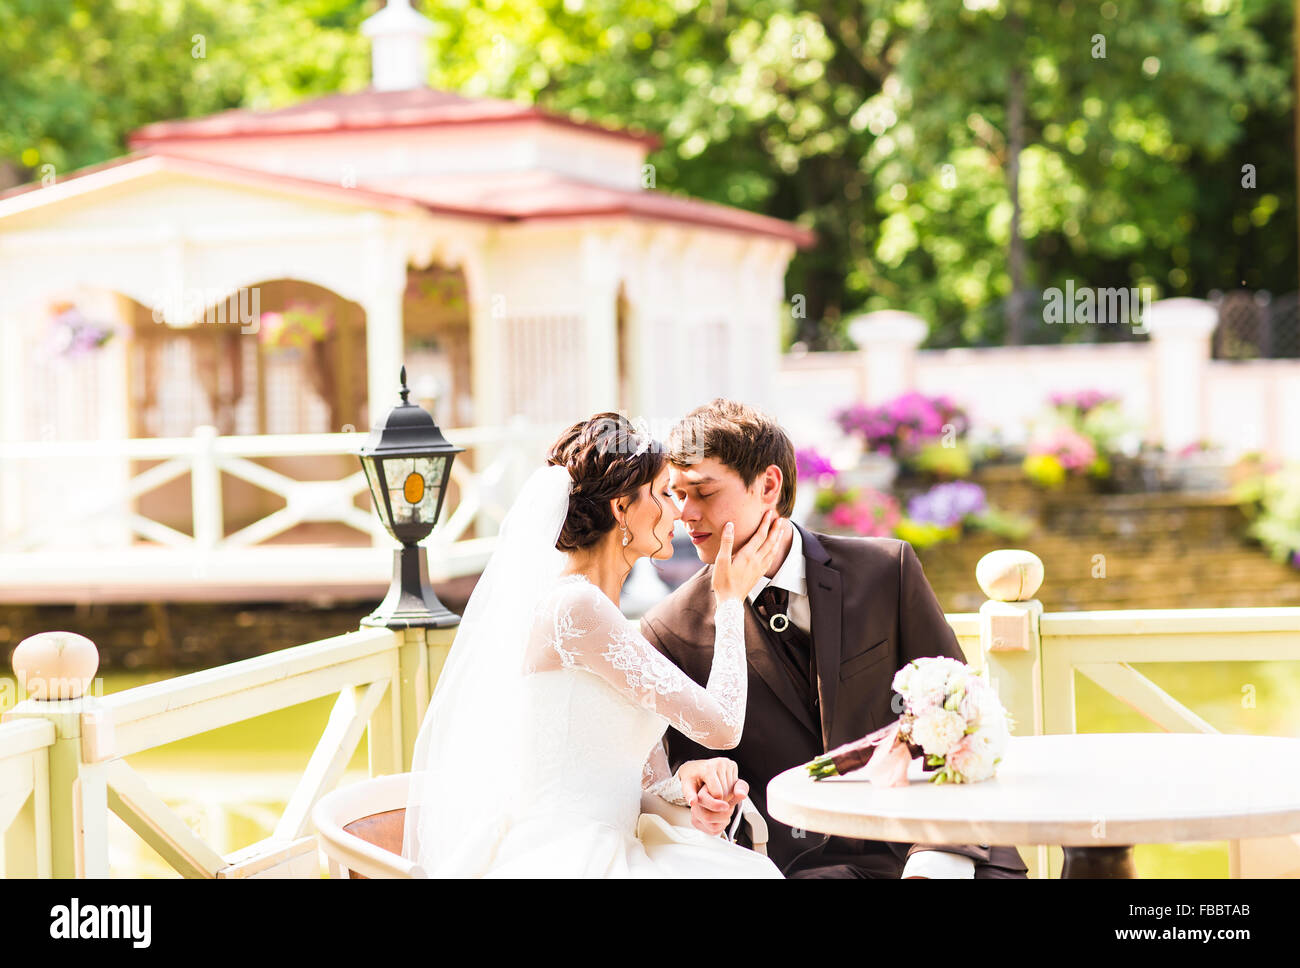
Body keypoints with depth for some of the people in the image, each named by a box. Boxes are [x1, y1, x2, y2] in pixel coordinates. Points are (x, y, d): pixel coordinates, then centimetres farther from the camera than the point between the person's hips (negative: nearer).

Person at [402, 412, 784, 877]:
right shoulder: (576, 608, -12)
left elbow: (646, 775, 16)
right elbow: (720, 725, -10)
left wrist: (693, 779, -5)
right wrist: (729, 599, 3)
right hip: (565, 863, -9)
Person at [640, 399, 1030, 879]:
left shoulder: (887, 570, 2)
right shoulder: (671, 632, 2)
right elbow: (683, 750, 14)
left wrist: (937, 860, -12)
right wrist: (693, 775, -12)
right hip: (805, 864, 0)